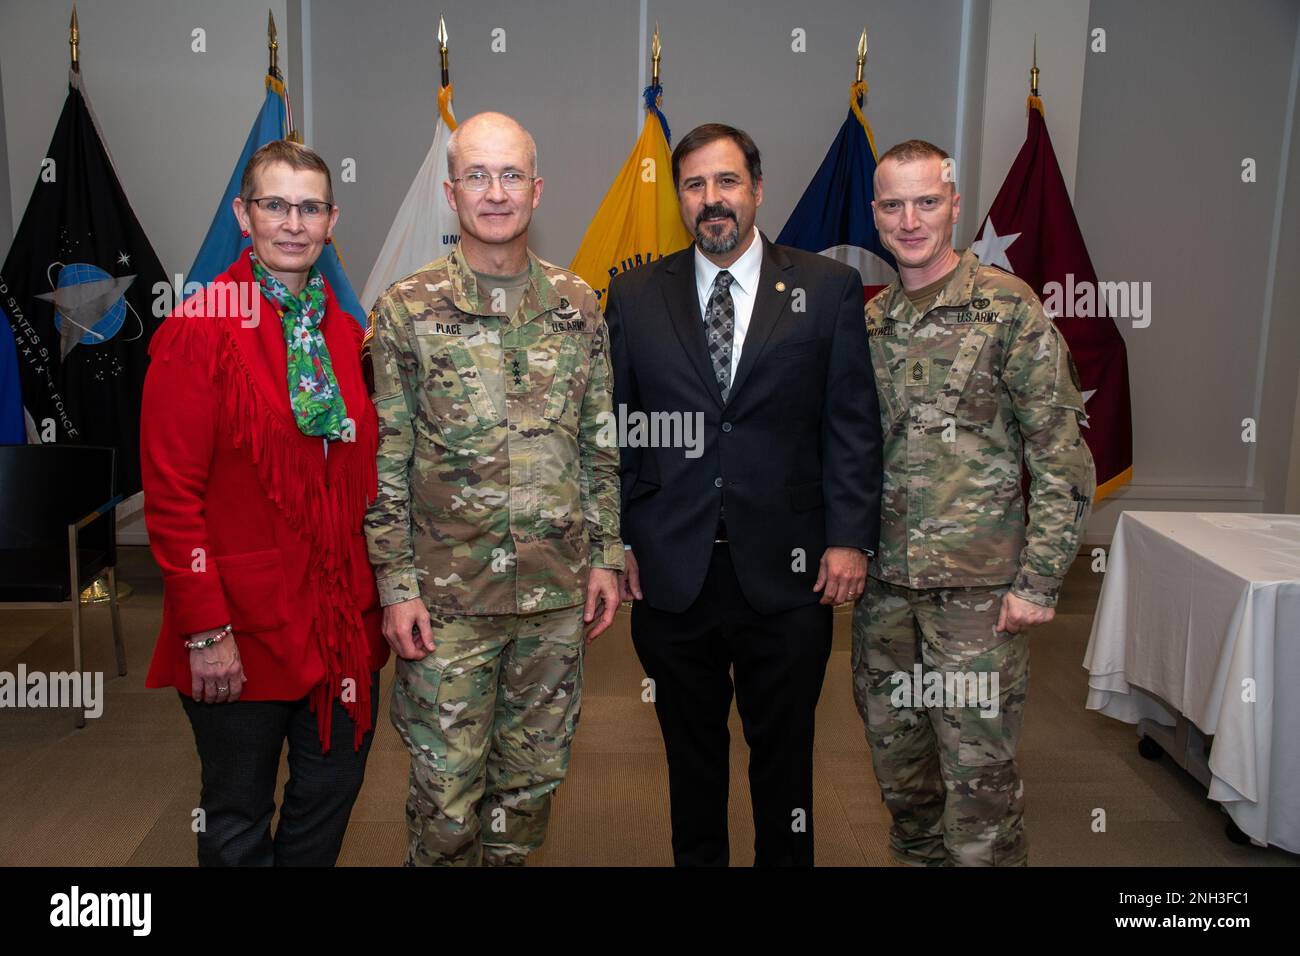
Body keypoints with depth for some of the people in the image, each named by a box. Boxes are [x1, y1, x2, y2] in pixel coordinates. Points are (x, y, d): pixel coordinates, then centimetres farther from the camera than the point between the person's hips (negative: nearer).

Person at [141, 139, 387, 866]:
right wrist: (206, 630, -15)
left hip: (345, 624, 5)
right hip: (244, 628, -5)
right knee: (239, 822, 13)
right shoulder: (199, 331, -10)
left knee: (332, 799, 18)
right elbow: (171, 495, -12)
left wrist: (383, 589, 8)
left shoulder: (347, 334, 8)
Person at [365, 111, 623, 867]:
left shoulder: (578, 305, 4)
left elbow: (601, 442, 9)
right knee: (447, 783, 7)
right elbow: (385, 461, -4)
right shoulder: (407, 308, -4)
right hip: (447, 592, -3)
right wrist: (397, 585, -7)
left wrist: (606, 555, 5)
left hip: (558, 588, 3)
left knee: (536, 770, 16)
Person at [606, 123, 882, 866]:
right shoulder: (635, 295, 5)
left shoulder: (829, 288, 2)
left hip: (787, 573, -1)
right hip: (671, 572, 1)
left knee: (784, 749, 13)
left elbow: (854, 423, 0)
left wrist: (851, 536, -8)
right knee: (691, 749, 16)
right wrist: (614, 538, 1)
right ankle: (697, 859, 35)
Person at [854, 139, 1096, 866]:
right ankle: (918, 855, 37)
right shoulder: (868, 322, 9)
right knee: (896, 754, 16)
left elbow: (1063, 458, -8)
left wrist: (1039, 581, -12)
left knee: (978, 769, 0)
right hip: (883, 585, 5)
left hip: (977, 587, -5)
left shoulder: (1008, 308, -6)